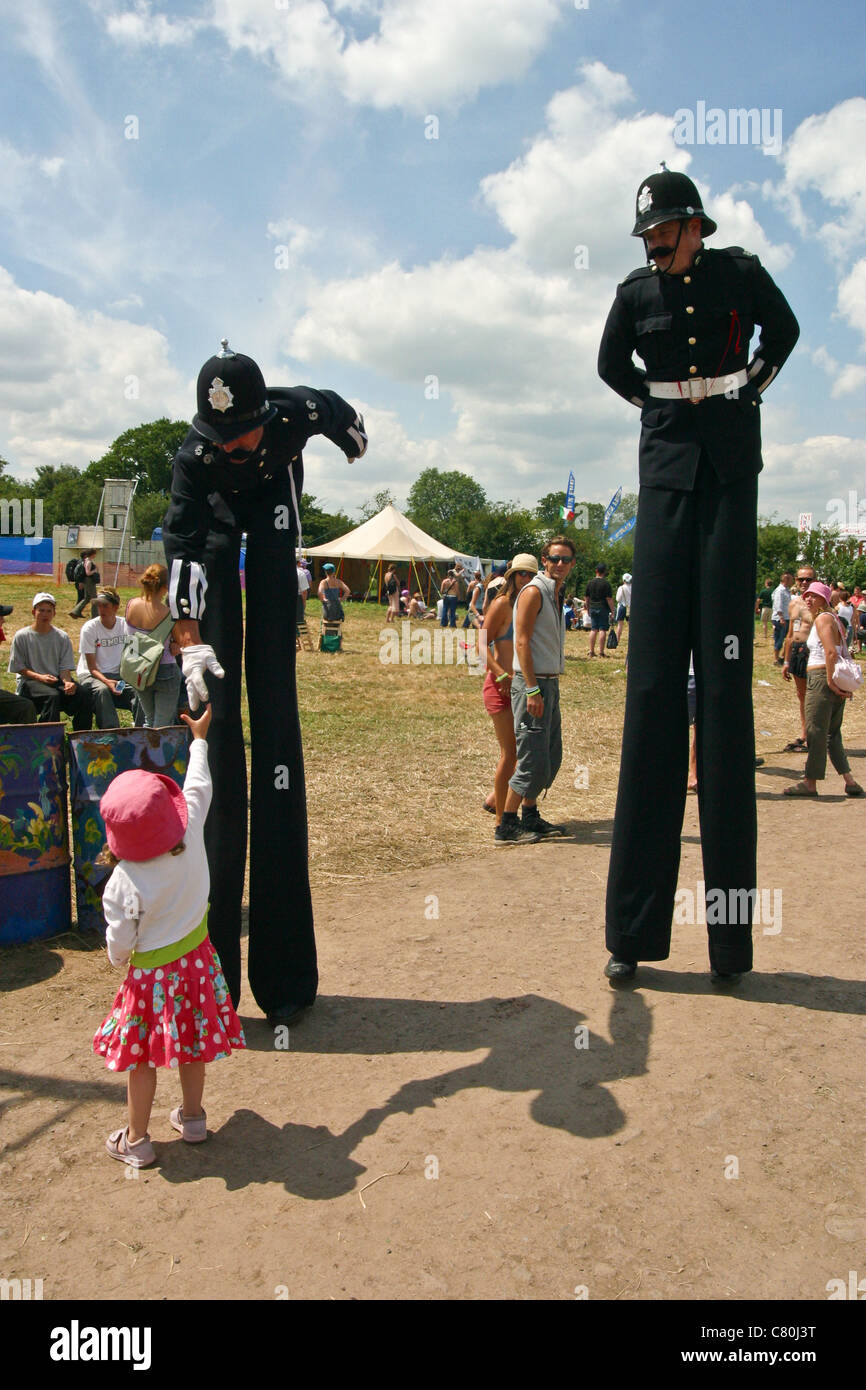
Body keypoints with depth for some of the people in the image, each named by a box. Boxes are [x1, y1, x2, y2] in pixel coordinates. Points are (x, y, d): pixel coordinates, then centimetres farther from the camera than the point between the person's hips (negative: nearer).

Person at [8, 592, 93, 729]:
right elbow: (19, 667, 1)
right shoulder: (22, 636, 3)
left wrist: (67, 682, -17)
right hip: (30, 682, -3)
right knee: (53, 695, -36)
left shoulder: (62, 637, 11)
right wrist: (40, 677, -16)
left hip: (57, 680, 3)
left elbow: (65, 667, 5)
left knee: (83, 696, -25)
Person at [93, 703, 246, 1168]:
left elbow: (119, 945, -15)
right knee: (193, 1043, 22)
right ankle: (192, 1117, 40)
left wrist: (118, 958, 9)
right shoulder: (192, 835, -20)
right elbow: (198, 786, -2)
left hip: (151, 972, -5)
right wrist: (199, 738, 11)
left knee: (140, 1056, 14)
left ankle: (136, 1140, 27)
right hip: (196, 956, 5)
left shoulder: (123, 885, -27)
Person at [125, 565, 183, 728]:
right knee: (163, 727, 5)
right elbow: (176, 650, -14)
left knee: (149, 721, 25)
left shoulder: (131, 605, -7)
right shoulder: (169, 614, -22)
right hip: (165, 672, -5)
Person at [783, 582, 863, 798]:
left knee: (816, 732, -3)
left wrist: (830, 681, -18)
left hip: (821, 677, -10)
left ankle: (810, 782, 4)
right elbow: (844, 654, 17)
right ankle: (849, 781, 10)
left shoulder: (822, 619, -10)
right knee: (832, 733, 13)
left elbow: (831, 652, -21)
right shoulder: (834, 619, 18)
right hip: (838, 680, 10)